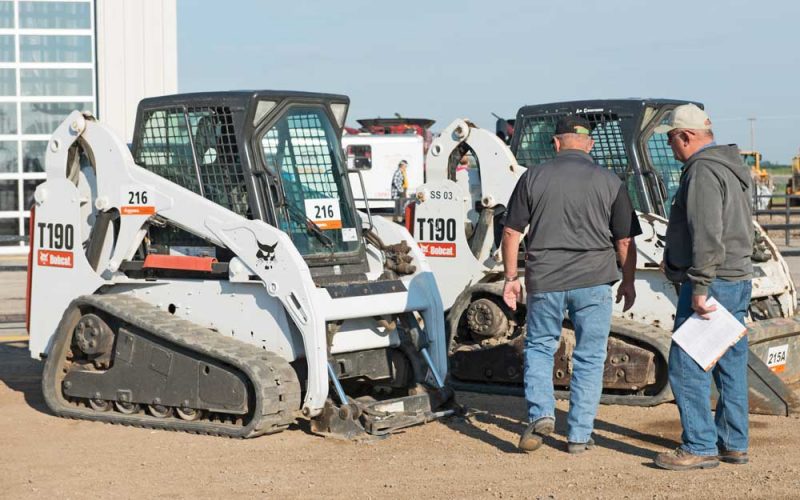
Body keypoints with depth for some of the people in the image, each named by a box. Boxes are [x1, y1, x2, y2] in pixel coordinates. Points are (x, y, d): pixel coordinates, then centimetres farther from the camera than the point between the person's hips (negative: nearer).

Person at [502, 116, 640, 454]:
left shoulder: (533, 177, 2)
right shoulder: (609, 181, 2)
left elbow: (511, 232, 2)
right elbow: (625, 240, 3)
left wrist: (511, 277, 11)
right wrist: (628, 283, 15)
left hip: (544, 279, 0)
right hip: (594, 280, 0)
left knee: (539, 346, 19)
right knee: (589, 357, 10)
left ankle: (540, 414, 2)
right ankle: (579, 436, 11)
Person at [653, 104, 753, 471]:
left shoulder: (703, 170, -15)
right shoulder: (732, 168, 18)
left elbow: (707, 235, -23)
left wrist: (700, 286, -23)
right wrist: (675, 260, 29)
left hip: (712, 283, -10)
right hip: (738, 279, 10)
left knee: (687, 368, -6)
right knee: (731, 367, 13)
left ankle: (700, 447, -3)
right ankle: (734, 444, 19)